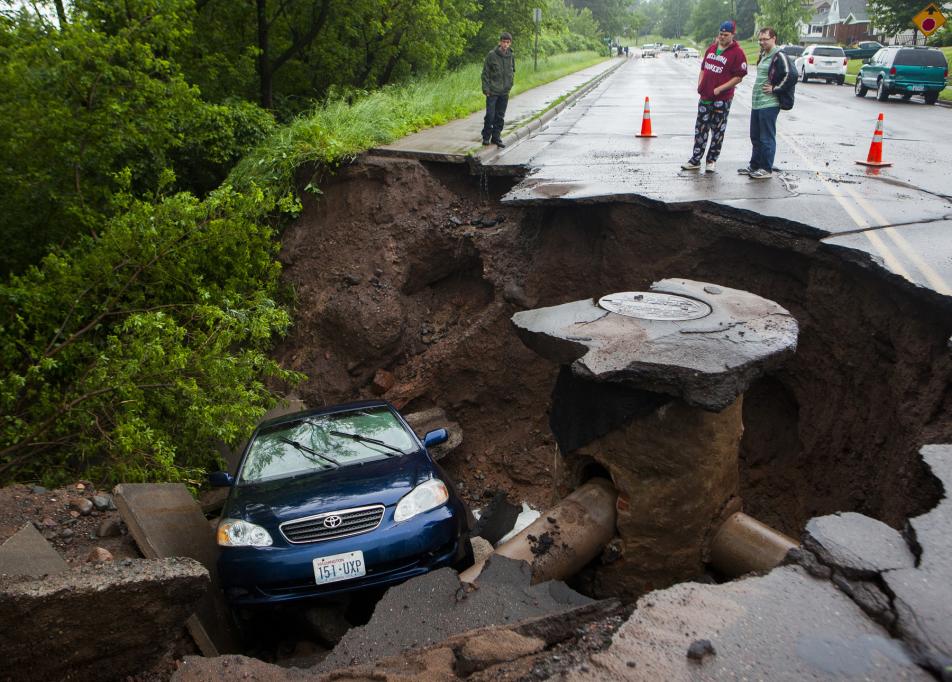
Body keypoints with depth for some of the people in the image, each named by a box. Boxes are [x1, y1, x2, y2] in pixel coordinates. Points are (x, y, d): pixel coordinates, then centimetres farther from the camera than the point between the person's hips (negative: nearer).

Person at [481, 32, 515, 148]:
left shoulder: (511, 56, 5)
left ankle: (496, 137, 17)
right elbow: (485, 73, -6)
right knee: (490, 115, -5)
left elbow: (513, 71, 19)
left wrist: (509, 85, 9)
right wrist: (486, 88, -11)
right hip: (492, 91, -4)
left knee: (500, 117, 8)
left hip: (505, 92, 4)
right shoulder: (492, 55, -8)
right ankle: (486, 137, 8)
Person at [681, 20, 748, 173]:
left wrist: (719, 89, -17)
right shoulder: (712, 48, 11)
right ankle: (695, 160, 15)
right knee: (700, 129, 9)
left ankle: (711, 161, 13)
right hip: (705, 97, 6)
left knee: (718, 131, 4)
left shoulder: (737, 52, -10)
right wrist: (700, 84, 6)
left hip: (722, 99, -6)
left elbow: (739, 77, -12)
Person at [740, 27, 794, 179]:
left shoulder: (778, 57, -12)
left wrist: (775, 89, -14)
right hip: (757, 103, 9)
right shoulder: (763, 55, 15)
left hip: (769, 104, -9)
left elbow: (791, 77, -21)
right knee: (755, 137, 16)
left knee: (767, 138, -2)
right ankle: (754, 165, 27)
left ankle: (767, 169, 5)